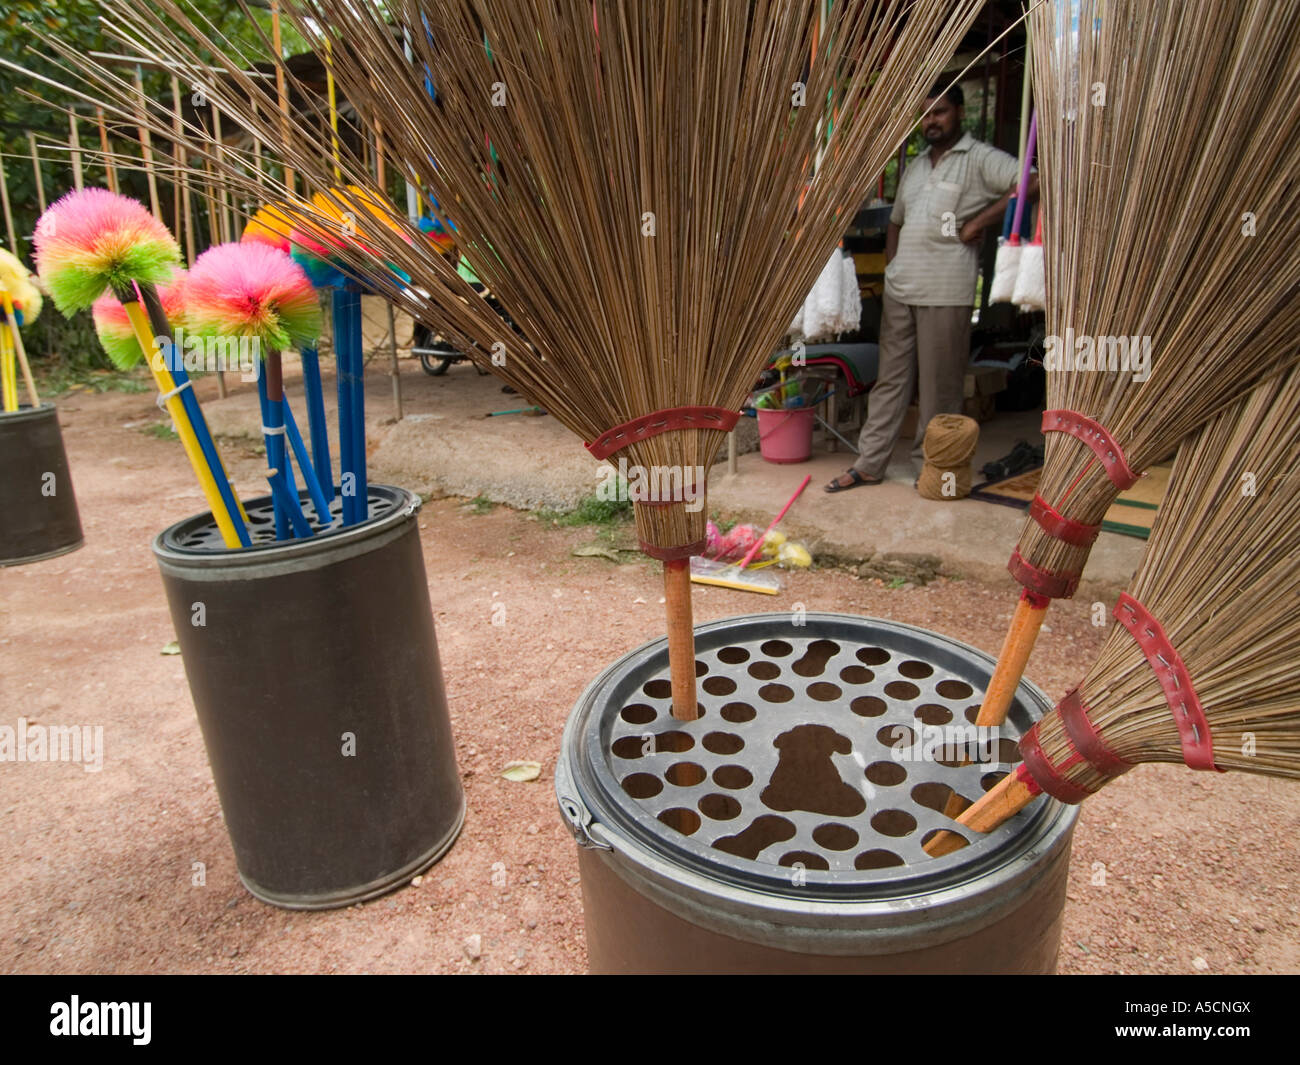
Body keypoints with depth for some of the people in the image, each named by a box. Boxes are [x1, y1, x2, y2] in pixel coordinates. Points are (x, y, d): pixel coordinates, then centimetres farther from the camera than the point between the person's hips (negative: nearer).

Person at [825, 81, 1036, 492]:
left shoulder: (979, 159, -2)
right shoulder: (915, 167, 20)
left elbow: (1032, 182, -16)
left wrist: (978, 223, -17)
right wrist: (891, 268, 13)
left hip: (945, 292, -6)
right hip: (899, 289, 7)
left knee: (939, 384, 1)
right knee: (890, 377, 8)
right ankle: (869, 463, 12)